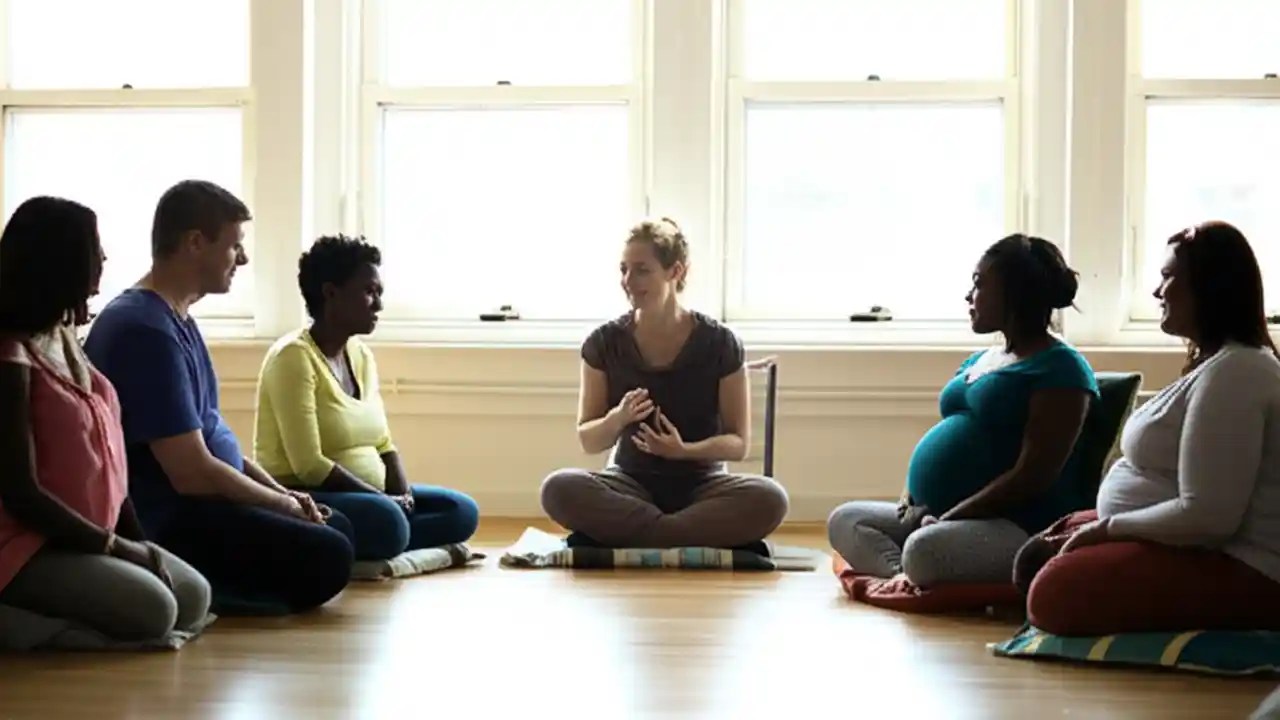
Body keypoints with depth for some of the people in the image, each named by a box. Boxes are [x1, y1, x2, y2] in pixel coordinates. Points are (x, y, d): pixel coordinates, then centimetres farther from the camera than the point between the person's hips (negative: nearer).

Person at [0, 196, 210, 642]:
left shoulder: (65, 341, 9)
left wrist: (136, 539, 2)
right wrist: (115, 546, -17)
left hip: (85, 539, 9)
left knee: (193, 598, 0)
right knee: (150, 611, -24)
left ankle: (63, 615, 7)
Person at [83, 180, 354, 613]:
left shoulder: (175, 319, 12)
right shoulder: (146, 329, -21)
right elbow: (193, 473, -24)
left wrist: (282, 492, 8)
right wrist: (281, 503, -9)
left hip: (194, 505, 11)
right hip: (166, 521, -11)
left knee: (335, 528, 20)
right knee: (328, 557, -23)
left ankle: (204, 588, 10)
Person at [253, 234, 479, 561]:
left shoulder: (362, 355, 11)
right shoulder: (294, 356, -15)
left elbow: (382, 444, 14)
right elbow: (309, 466, -22)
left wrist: (403, 494, -6)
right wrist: (387, 499, -18)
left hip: (366, 495, 9)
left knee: (461, 511, -3)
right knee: (385, 521, -35)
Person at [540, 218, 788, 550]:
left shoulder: (720, 344, -5)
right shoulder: (605, 343, -1)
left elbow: (739, 443, -2)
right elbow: (588, 441, 3)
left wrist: (684, 450, -21)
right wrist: (617, 419, -20)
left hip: (702, 486, -1)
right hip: (631, 484, 1)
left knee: (769, 498, -33)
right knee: (559, 489, -32)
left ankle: (617, 536, -25)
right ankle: (713, 541, -26)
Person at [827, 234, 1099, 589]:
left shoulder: (1059, 368, -9)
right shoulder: (977, 360, 21)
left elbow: (1032, 477, -18)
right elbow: (947, 440, 23)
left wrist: (947, 519, -19)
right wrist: (912, 497, 1)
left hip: (1020, 528, -10)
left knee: (924, 550, -38)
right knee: (844, 520, -5)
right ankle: (909, 580, -26)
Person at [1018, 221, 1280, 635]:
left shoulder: (1232, 372, -21)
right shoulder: (1215, 362, 13)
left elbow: (1206, 516, -27)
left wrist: (1107, 527, -14)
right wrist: (1103, 523, 10)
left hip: (1236, 569, -11)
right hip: (1198, 545, 11)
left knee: (1055, 595, -24)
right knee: (1038, 557, 12)